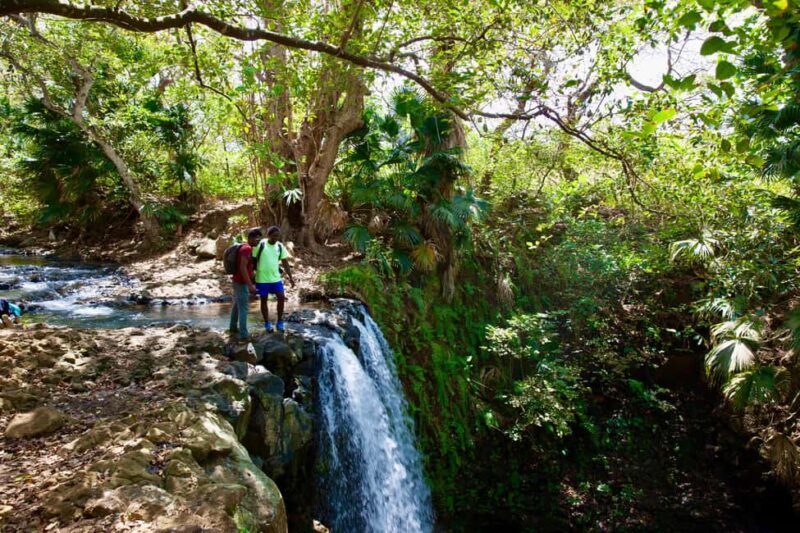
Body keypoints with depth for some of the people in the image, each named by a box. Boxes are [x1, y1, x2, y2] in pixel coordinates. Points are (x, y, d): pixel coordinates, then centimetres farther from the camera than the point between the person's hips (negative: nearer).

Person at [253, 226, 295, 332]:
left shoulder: (280, 246, 2)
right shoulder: (260, 244, -10)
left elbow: (285, 262, 8)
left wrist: (291, 277, 6)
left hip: (276, 278, 3)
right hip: (262, 278, -3)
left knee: (281, 298, 0)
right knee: (264, 300, 7)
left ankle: (280, 322, 16)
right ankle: (267, 323, 21)